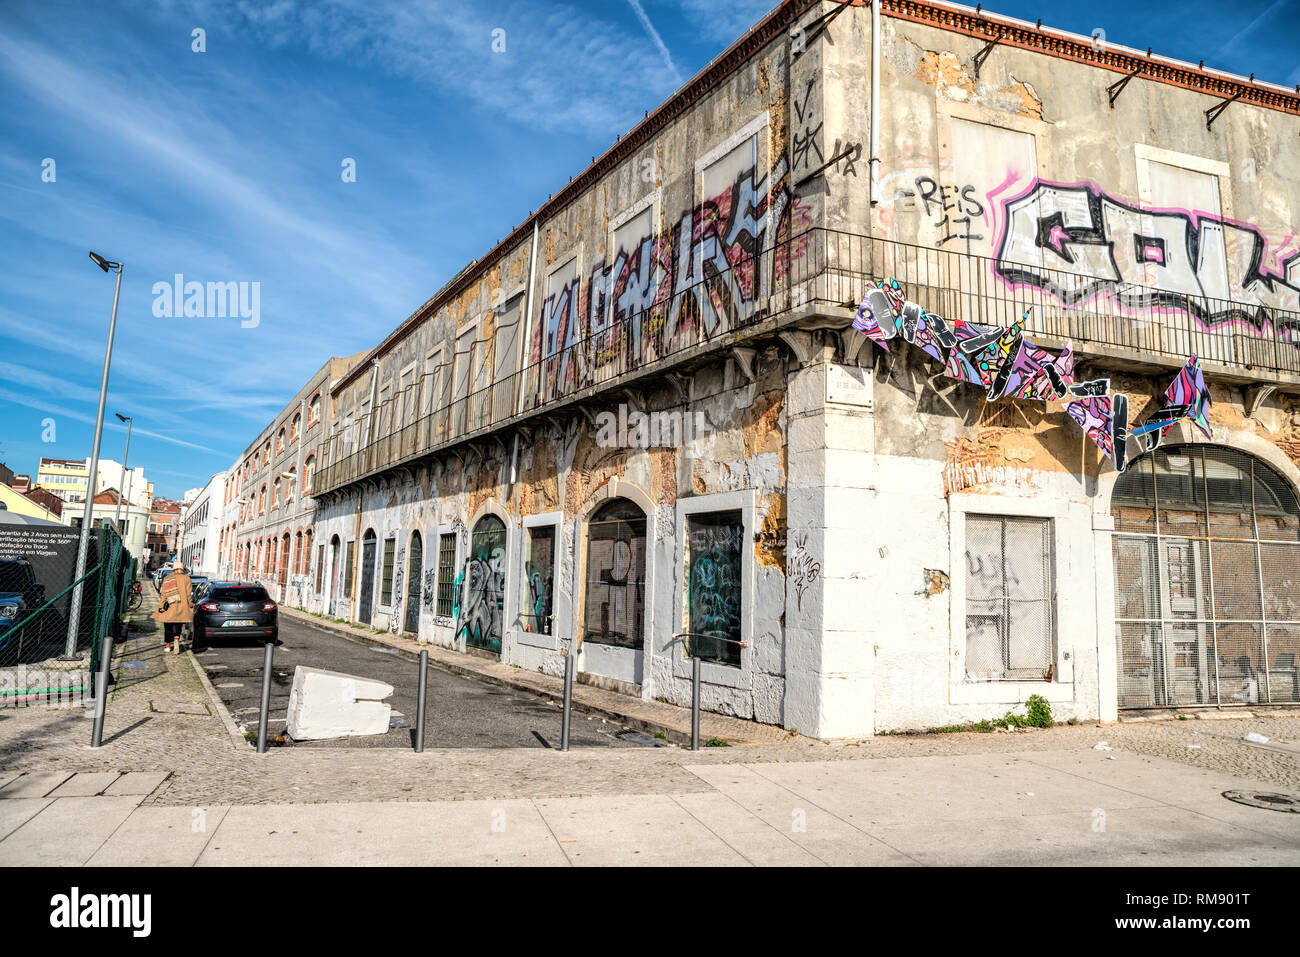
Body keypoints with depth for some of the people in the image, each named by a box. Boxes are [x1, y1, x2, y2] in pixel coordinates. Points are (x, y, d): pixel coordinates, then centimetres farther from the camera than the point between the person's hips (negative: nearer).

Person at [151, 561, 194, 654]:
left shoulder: (166, 579, 9)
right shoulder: (186, 578, 2)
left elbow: (163, 594, 4)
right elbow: (188, 594, -3)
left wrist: (161, 607, 3)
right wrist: (190, 604, 3)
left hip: (169, 608, 1)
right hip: (181, 607, -1)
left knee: (168, 627, 16)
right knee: (177, 627, 6)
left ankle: (167, 646, 22)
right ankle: (176, 640, -20)